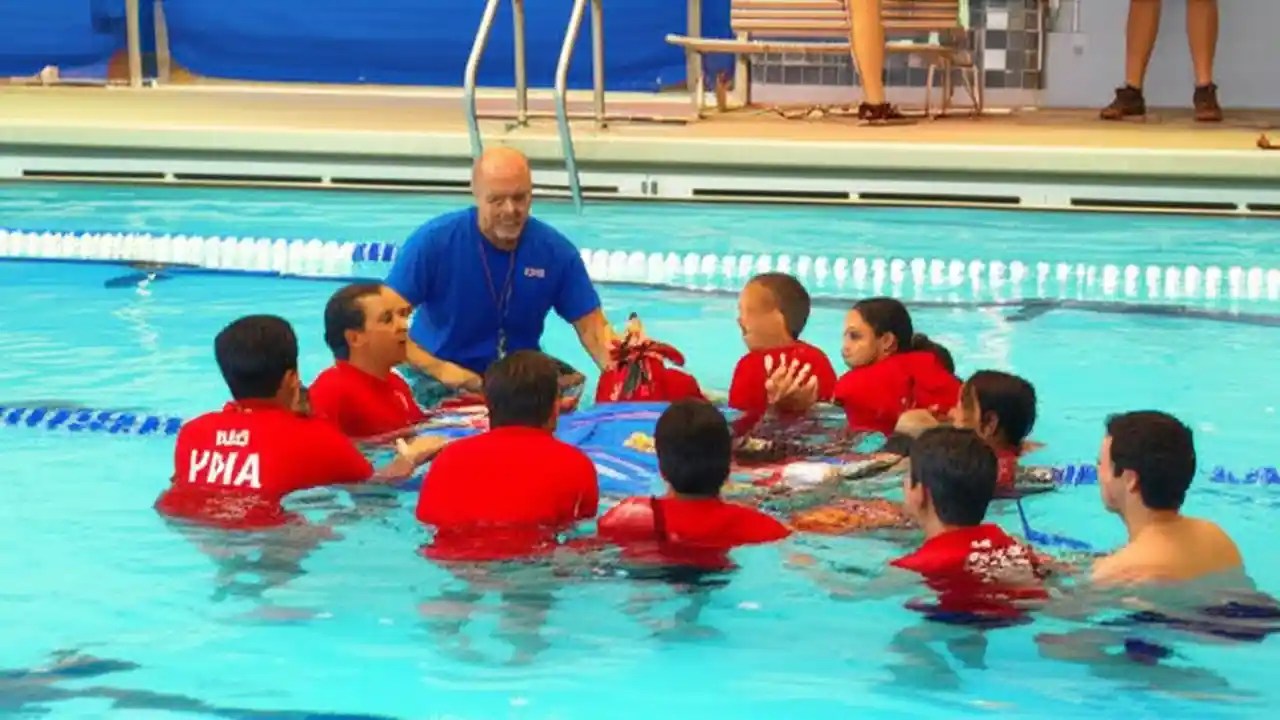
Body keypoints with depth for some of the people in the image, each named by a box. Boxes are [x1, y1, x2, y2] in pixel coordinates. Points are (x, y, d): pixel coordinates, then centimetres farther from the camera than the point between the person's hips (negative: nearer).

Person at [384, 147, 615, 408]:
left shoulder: (556, 251, -6)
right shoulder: (433, 241, -14)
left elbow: (592, 328, -4)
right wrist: (437, 368, -29)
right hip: (440, 381, -3)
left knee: (573, 384, -21)